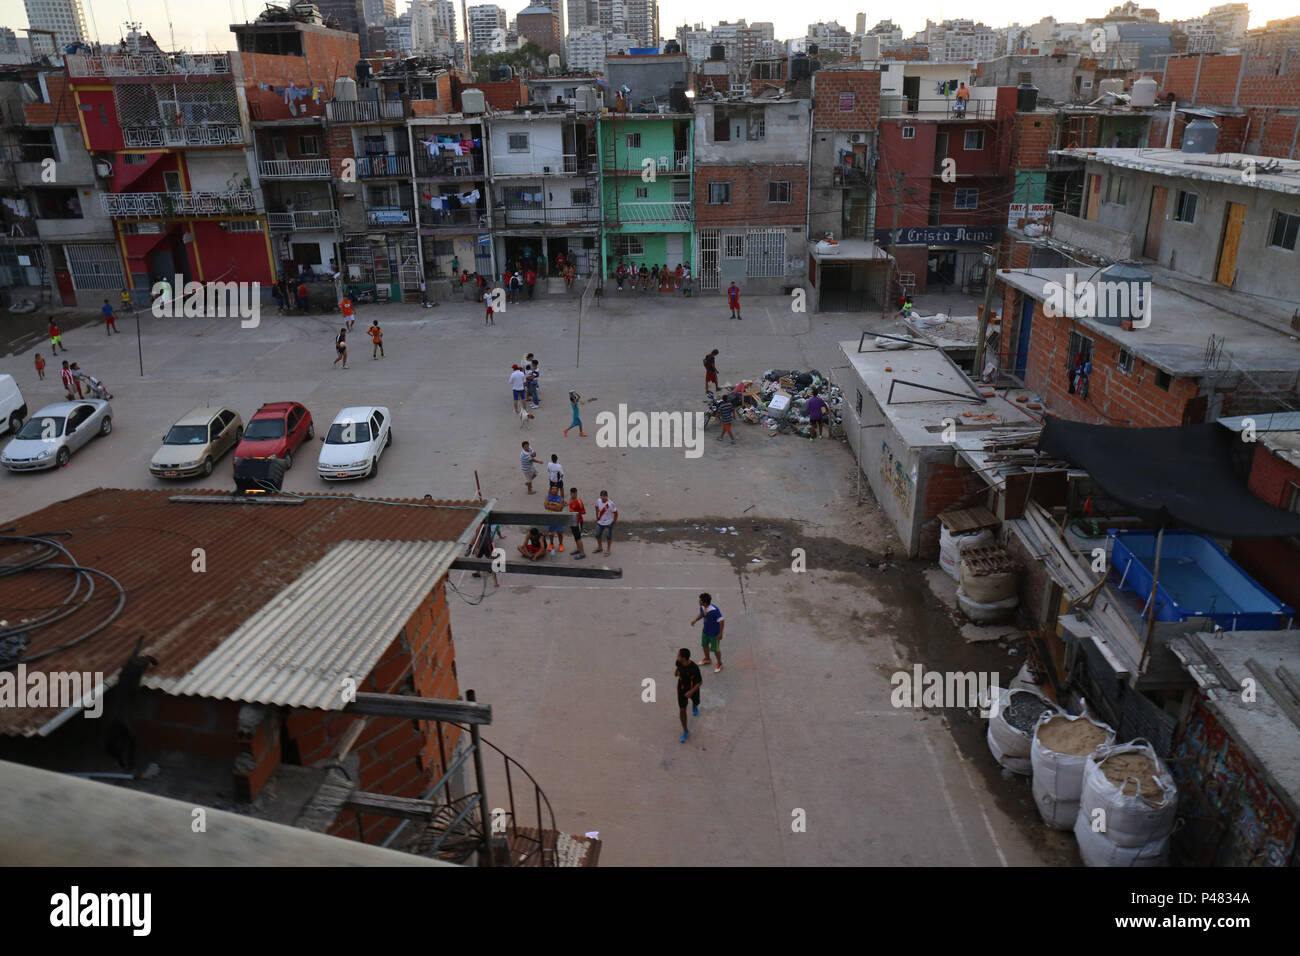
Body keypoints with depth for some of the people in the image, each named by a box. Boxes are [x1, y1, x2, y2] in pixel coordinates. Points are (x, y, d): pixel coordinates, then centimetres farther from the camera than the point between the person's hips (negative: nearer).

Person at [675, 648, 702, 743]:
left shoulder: (694, 668, -37)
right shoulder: (679, 662, -23)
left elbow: (700, 682, -27)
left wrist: (691, 692, -34)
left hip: (692, 689, -3)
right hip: (682, 688, 3)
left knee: (696, 702, 27)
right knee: (682, 709, 2)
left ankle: (694, 706, 67)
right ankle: (685, 731, 18)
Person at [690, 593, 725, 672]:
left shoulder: (714, 610, -36)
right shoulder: (702, 607, -13)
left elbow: (721, 621, -27)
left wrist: (720, 633, -22)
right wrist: (695, 620, -6)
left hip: (714, 633, -7)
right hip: (706, 631, 7)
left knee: (715, 649, 8)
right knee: (705, 645, 25)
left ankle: (719, 664, 33)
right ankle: (707, 659, 52)